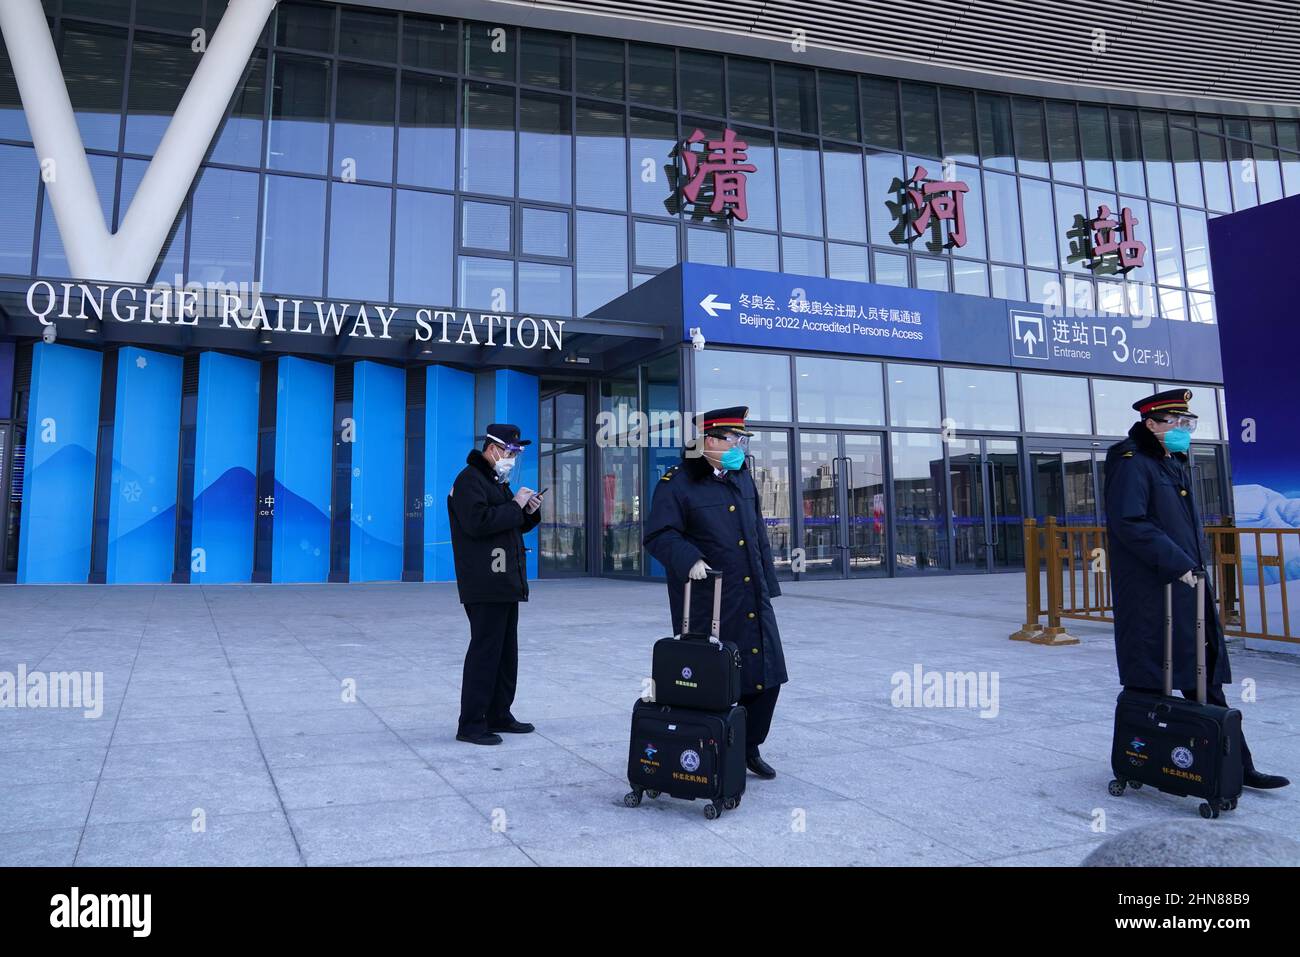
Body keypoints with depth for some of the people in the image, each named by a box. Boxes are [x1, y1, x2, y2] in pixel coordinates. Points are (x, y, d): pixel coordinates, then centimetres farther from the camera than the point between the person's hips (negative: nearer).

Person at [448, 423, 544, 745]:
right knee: (484, 651, -8)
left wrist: (530, 512, 8)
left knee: (506, 652, 13)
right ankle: (471, 724, -2)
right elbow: (477, 522, -24)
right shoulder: (470, 479, -9)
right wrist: (515, 506, -16)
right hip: (484, 584, -10)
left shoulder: (497, 481, 22)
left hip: (505, 584, 10)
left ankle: (498, 716, 22)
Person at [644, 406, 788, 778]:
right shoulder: (676, 483, -9)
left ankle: (749, 748, 29)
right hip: (706, 604, -7)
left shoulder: (743, 477, 12)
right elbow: (659, 536, -14)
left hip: (752, 598, 7)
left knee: (765, 676, 10)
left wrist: (767, 583, 16)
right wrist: (691, 561, -29)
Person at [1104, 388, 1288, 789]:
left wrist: (1194, 565, 9)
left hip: (1187, 583, 9)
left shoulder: (1176, 464, 18)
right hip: (1150, 591, -9)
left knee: (1205, 680, 13)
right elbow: (1129, 523, -21)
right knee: (1150, 682, 0)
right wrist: (1176, 563, -20)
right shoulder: (1131, 463, -11)